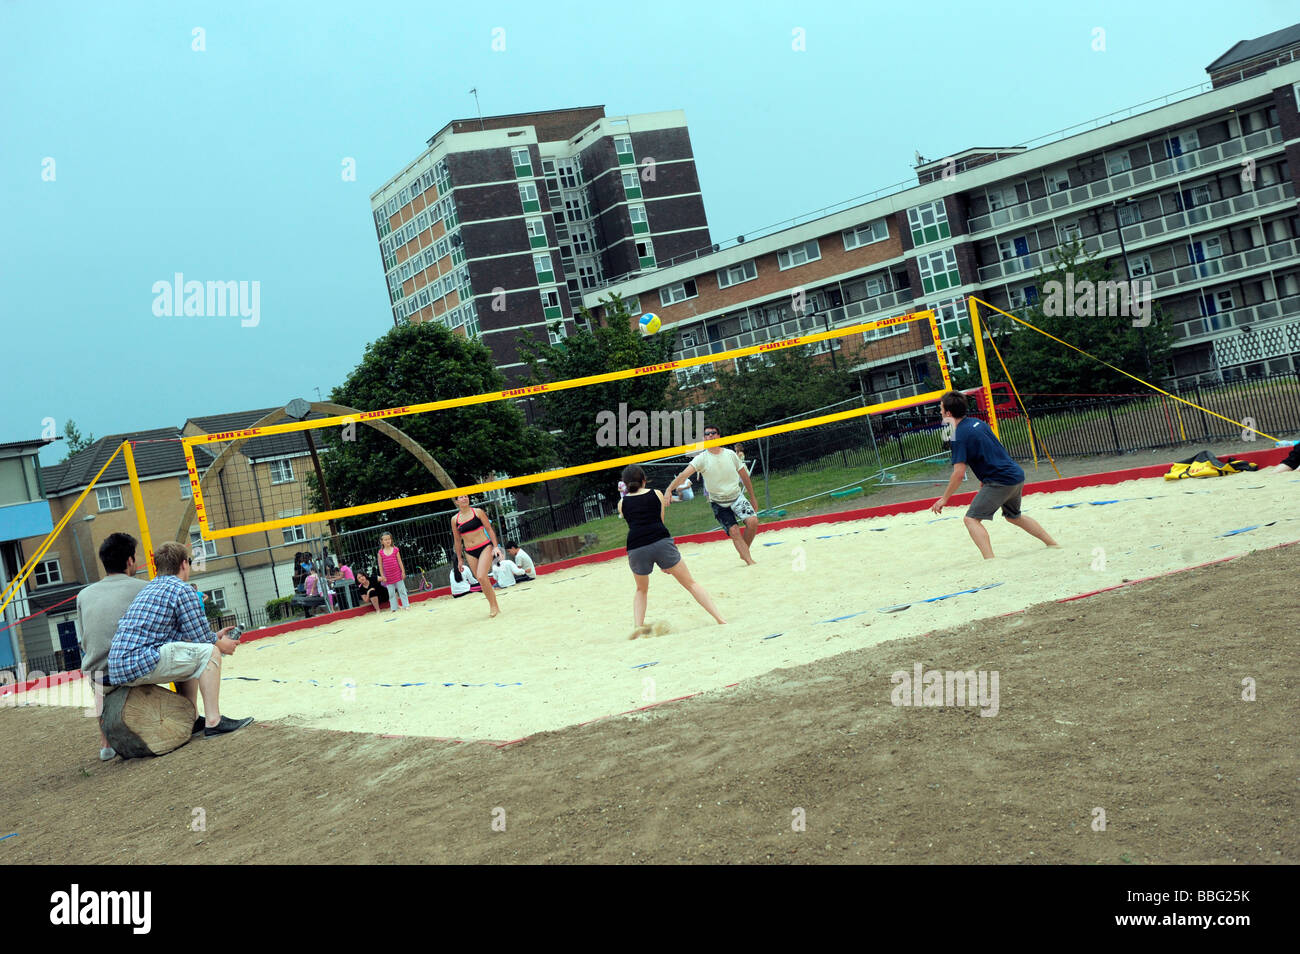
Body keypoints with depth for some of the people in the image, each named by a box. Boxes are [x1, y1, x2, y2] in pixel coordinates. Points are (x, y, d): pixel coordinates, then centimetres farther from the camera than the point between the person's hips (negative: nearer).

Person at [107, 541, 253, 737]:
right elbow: (201, 638, -4)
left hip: (117, 671, 10)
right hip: (140, 664, -10)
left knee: (188, 655, 27)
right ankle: (213, 722, -7)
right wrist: (222, 645, 16)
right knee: (208, 652, -2)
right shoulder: (182, 589, -5)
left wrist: (215, 637, 33)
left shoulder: (148, 588, 24)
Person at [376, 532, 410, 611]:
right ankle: (394, 608, 12)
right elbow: (380, 565, 1)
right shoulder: (381, 552, -2)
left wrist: (403, 572, -2)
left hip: (397, 574, -1)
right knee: (391, 593, 5)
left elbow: (400, 562, 1)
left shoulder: (395, 550, -2)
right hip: (388, 577, 1)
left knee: (402, 590, 5)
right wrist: (382, 576, -2)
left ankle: (406, 605, 10)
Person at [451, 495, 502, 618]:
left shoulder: (477, 512, -1)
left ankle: (493, 606, -8)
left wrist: (495, 546, -8)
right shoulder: (455, 519, 6)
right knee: (482, 580, 2)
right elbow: (457, 540, 13)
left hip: (485, 547, -3)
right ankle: (494, 607, 16)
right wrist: (459, 559, 14)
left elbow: (489, 529, 1)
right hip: (470, 553, 3)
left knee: (481, 577, -20)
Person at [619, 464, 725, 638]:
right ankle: (720, 619, 3)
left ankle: (637, 626, 9)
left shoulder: (622, 504, 16)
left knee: (641, 590, 27)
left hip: (636, 549, 1)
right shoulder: (657, 494, 16)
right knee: (690, 584, 9)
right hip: (661, 542, -1)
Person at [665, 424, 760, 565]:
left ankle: (744, 553, 2)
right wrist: (669, 489, -41)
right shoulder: (702, 458, -10)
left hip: (737, 496, 2)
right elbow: (684, 475, -24)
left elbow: (745, 476, 10)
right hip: (718, 502, -2)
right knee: (734, 531, -16)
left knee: (753, 521, -19)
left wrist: (753, 499, 15)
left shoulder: (730, 454, -1)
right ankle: (750, 561, -9)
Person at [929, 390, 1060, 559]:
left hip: (1000, 481, -9)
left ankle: (990, 561, -21)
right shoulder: (977, 423, 12)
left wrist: (944, 499, -10)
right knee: (1014, 516, 29)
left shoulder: (960, 435, -15)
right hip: (1017, 475, 9)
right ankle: (1054, 545, 38)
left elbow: (959, 473, -18)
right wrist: (985, 478, 30)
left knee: (971, 519, -9)